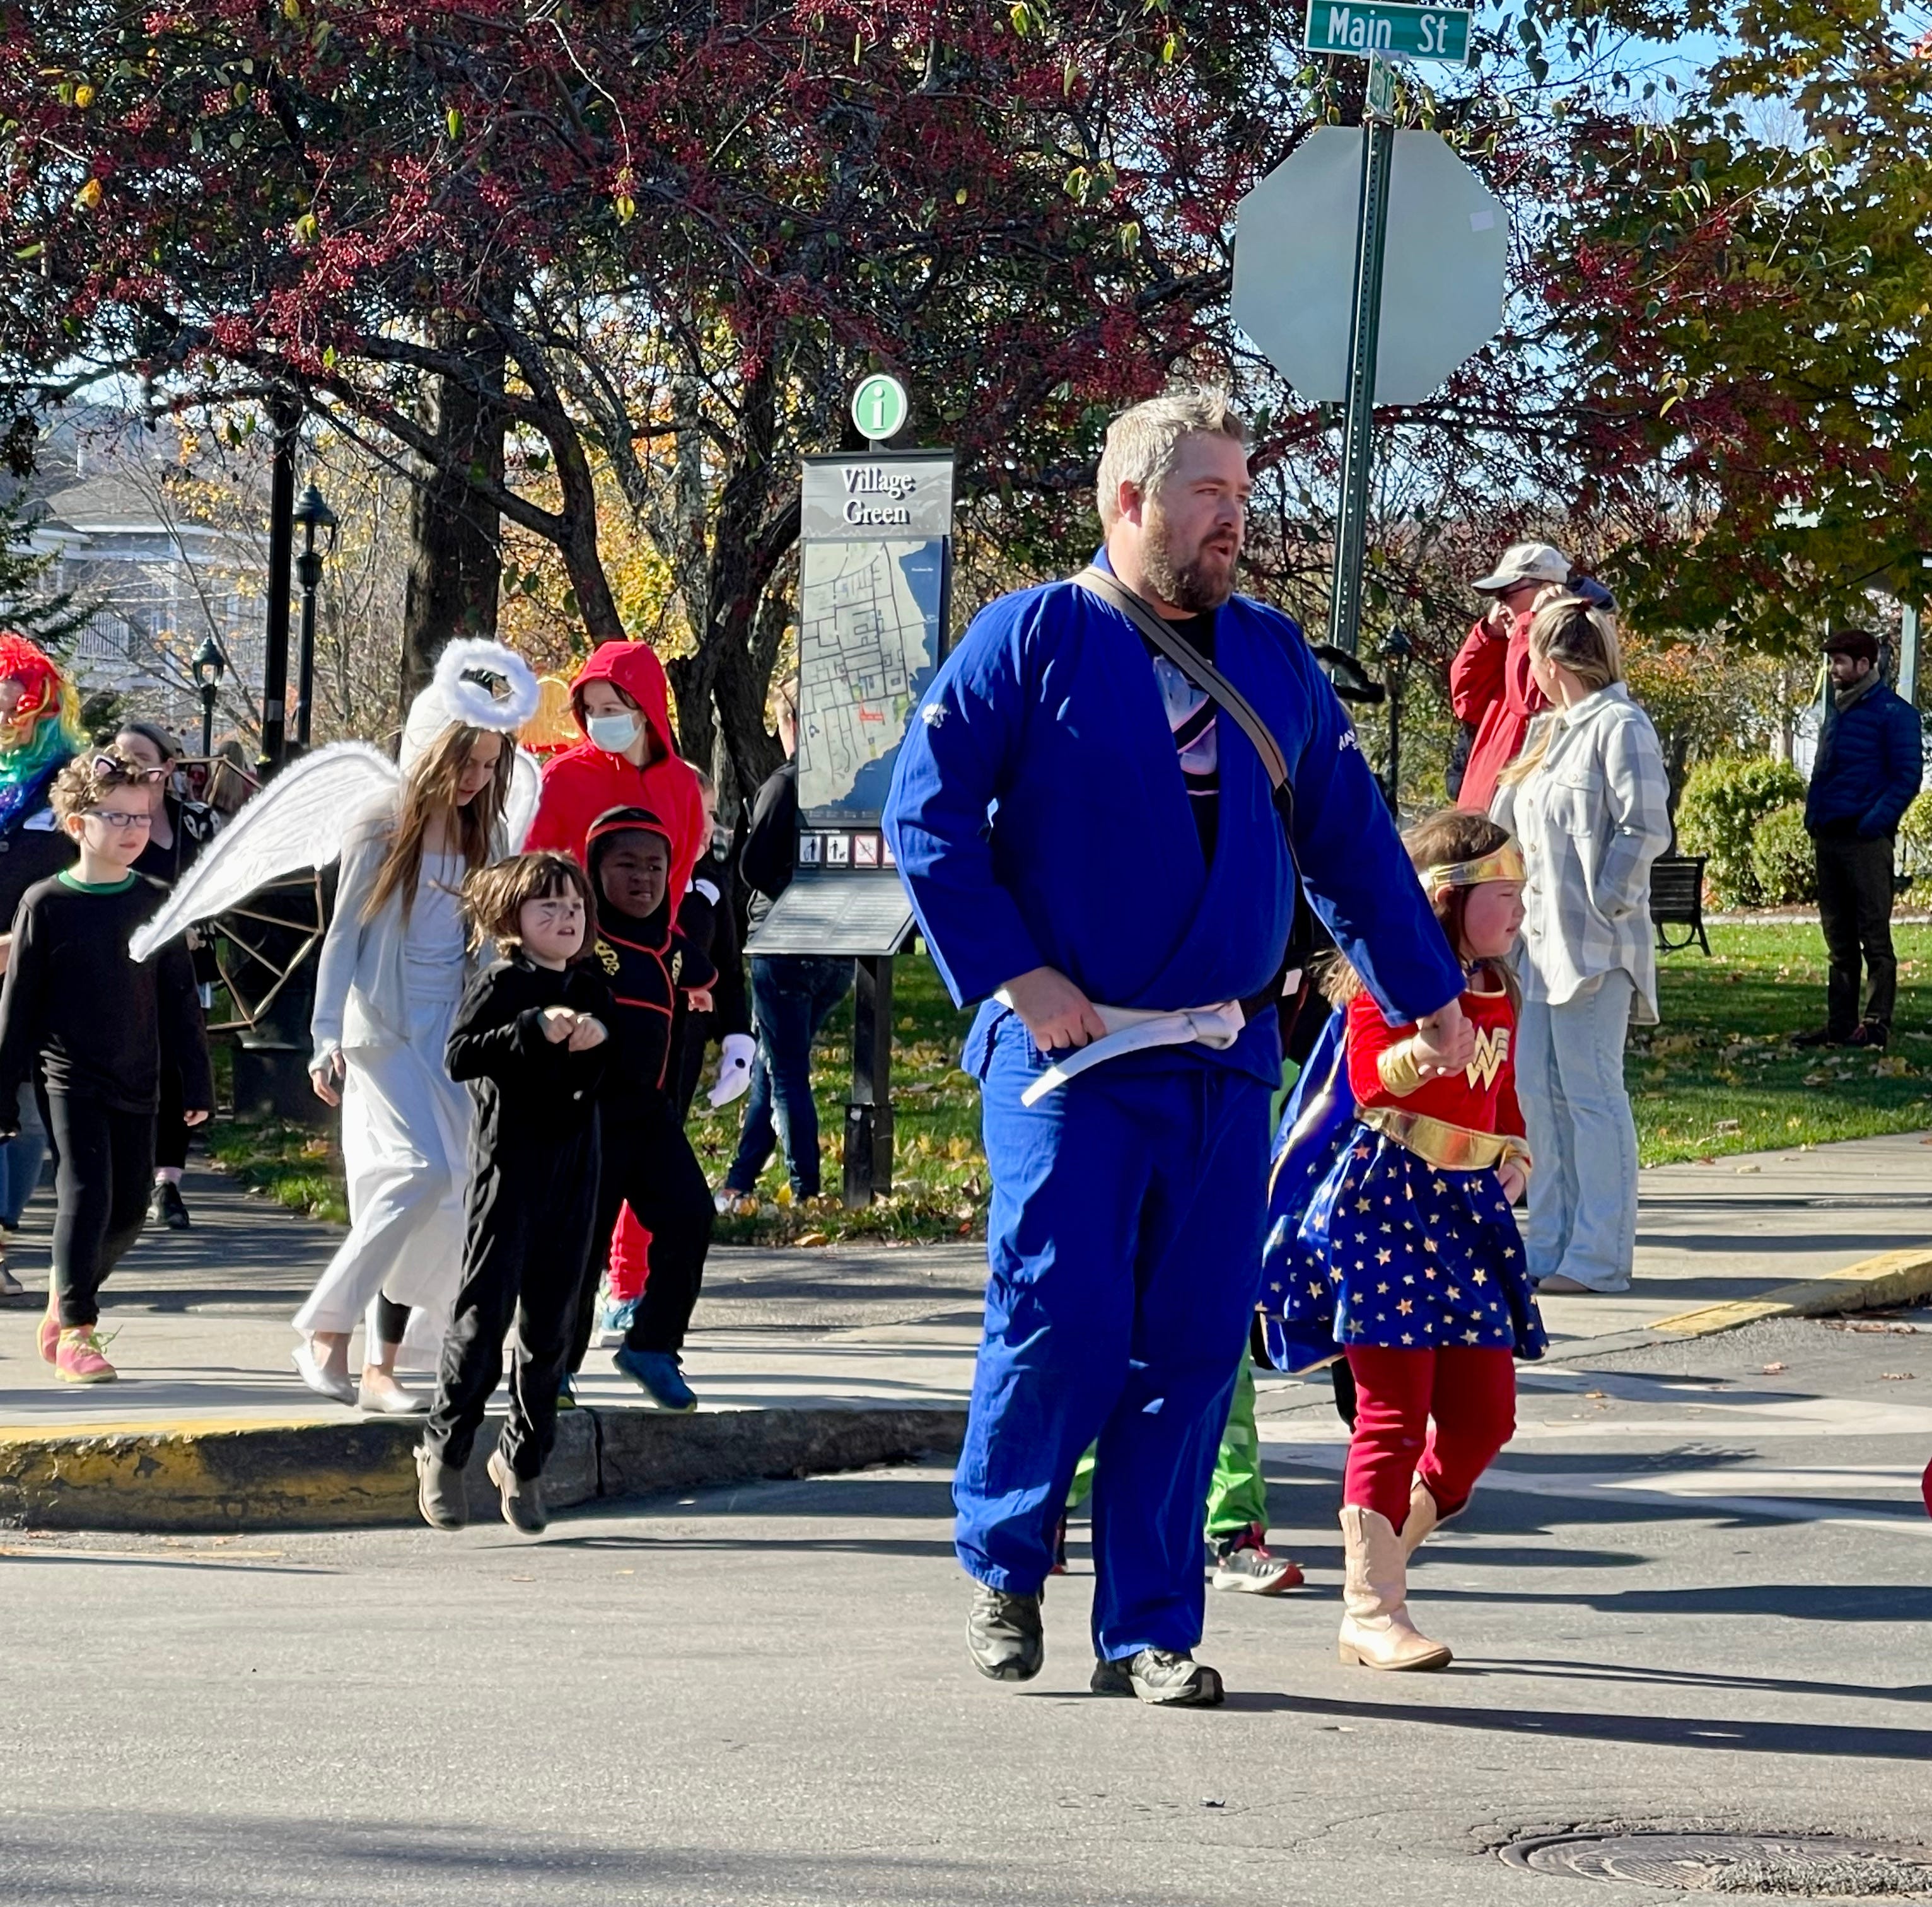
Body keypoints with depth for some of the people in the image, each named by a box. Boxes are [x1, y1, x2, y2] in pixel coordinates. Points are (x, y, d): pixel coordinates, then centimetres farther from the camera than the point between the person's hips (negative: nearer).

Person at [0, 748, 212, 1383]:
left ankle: (67, 1297, 29)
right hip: (72, 1076, -4)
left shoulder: (155, 903, 5)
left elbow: (180, 997, 9)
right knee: (87, 1194, -13)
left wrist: (197, 1081, 7)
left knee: (130, 1207, 7)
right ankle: (75, 1331, -6)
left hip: (138, 1080, 4)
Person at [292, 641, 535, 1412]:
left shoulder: (485, 837, 10)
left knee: (435, 1203, 1)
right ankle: (325, 1333, -12)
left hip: (454, 1030, 5)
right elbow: (343, 937, -5)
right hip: (385, 1028, -5)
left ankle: (380, 1369, 7)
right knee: (420, 1172, -21)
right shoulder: (381, 832, -5)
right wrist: (328, 1038, -11)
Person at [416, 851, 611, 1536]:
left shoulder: (592, 988, 12)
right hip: (508, 1164, -5)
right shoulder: (501, 985, -6)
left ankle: (523, 1459, 18)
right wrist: (534, 1030, -26)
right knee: (486, 1309, -6)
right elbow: (459, 1055, -18)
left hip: (573, 1169, 5)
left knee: (550, 1322, 7)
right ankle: (444, 1448, 7)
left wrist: (597, 1039, -5)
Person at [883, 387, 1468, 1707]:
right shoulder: (1034, 638, -2)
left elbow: (1353, 841, 19)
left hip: (1226, 1064, 4)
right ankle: (1004, 1569, 14)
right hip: (1070, 1050, -4)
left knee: (1195, 1344, 1)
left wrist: (1429, 994, 17)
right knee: (1061, 1321, -10)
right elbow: (927, 816, -5)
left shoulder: (1275, 658, 13)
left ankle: (1149, 1630, 9)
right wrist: (1013, 976, -11)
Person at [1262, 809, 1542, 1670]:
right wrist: (1431, 1044, -39)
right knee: (1393, 1412, -8)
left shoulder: (1496, 995, 16)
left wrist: (1515, 1159, 10)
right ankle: (1372, 1612, -4)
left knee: (1485, 1414, 6)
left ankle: (1381, 1561, 21)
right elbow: (1371, 1079, -22)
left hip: (1469, 1209, 8)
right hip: (1387, 1202, -8)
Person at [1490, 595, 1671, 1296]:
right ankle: (1551, 1244, 17)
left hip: (1596, 946, -9)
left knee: (1591, 1093, -7)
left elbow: (1645, 831, -16)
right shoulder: (1552, 730, 17)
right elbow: (1509, 821, 22)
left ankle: (1600, 1256, -4)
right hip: (1542, 938, 9)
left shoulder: (1620, 726, -10)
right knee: (1537, 1090, 10)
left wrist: (1602, 906, -16)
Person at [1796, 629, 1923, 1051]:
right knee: (1839, 940, 10)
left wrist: (1875, 822, -17)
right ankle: (1840, 1024, 13)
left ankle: (1876, 1023, -6)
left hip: (1866, 841, -8)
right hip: (1828, 838, 8)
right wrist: (1813, 817, 10)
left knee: (1874, 937, -6)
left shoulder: (1892, 713, -6)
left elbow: (1908, 776, -10)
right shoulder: (1836, 711, 18)